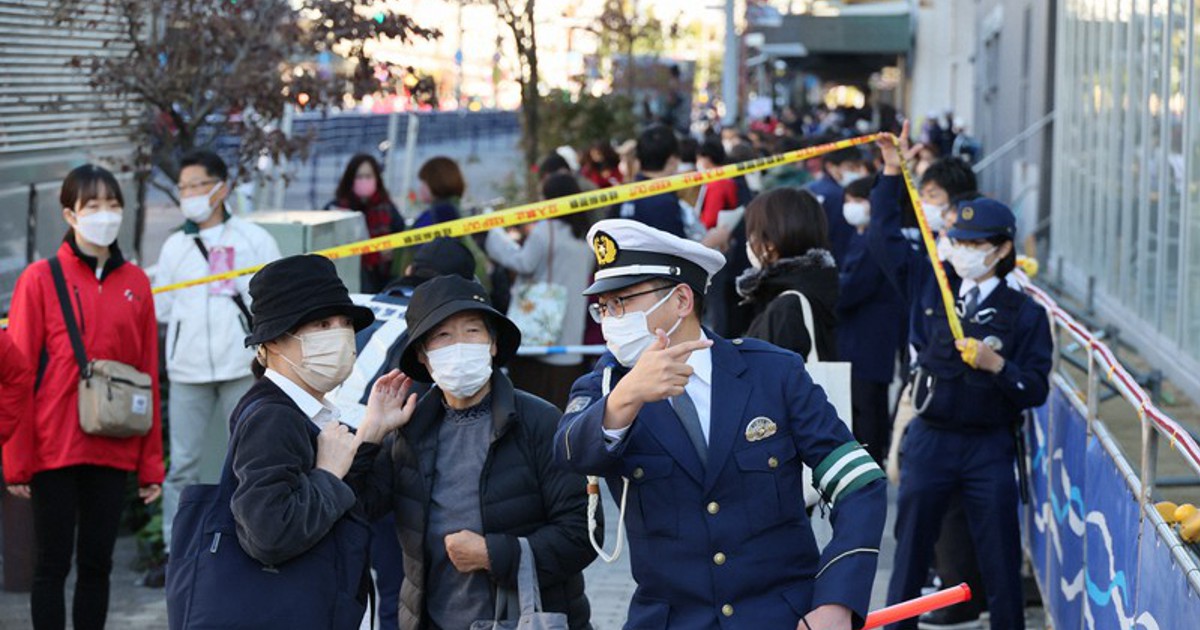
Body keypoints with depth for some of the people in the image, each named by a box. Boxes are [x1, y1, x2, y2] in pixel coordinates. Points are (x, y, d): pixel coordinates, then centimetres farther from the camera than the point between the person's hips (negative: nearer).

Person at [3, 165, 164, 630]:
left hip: (113, 451, 3)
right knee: (52, 564, 2)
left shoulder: (135, 282, 7)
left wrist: (151, 464, 6)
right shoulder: (40, 279, -4)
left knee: (97, 564, 9)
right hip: (55, 449, -3)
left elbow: (148, 374, 8)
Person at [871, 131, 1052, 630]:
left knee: (1000, 561, 3)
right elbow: (884, 237, 8)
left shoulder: (1025, 313, -2)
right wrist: (891, 174, 2)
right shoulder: (930, 284, 4)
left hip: (989, 448, -2)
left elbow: (1036, 390, -5)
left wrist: (998, 366, -22)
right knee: (910, 553, 10)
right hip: (929, 439, 2)